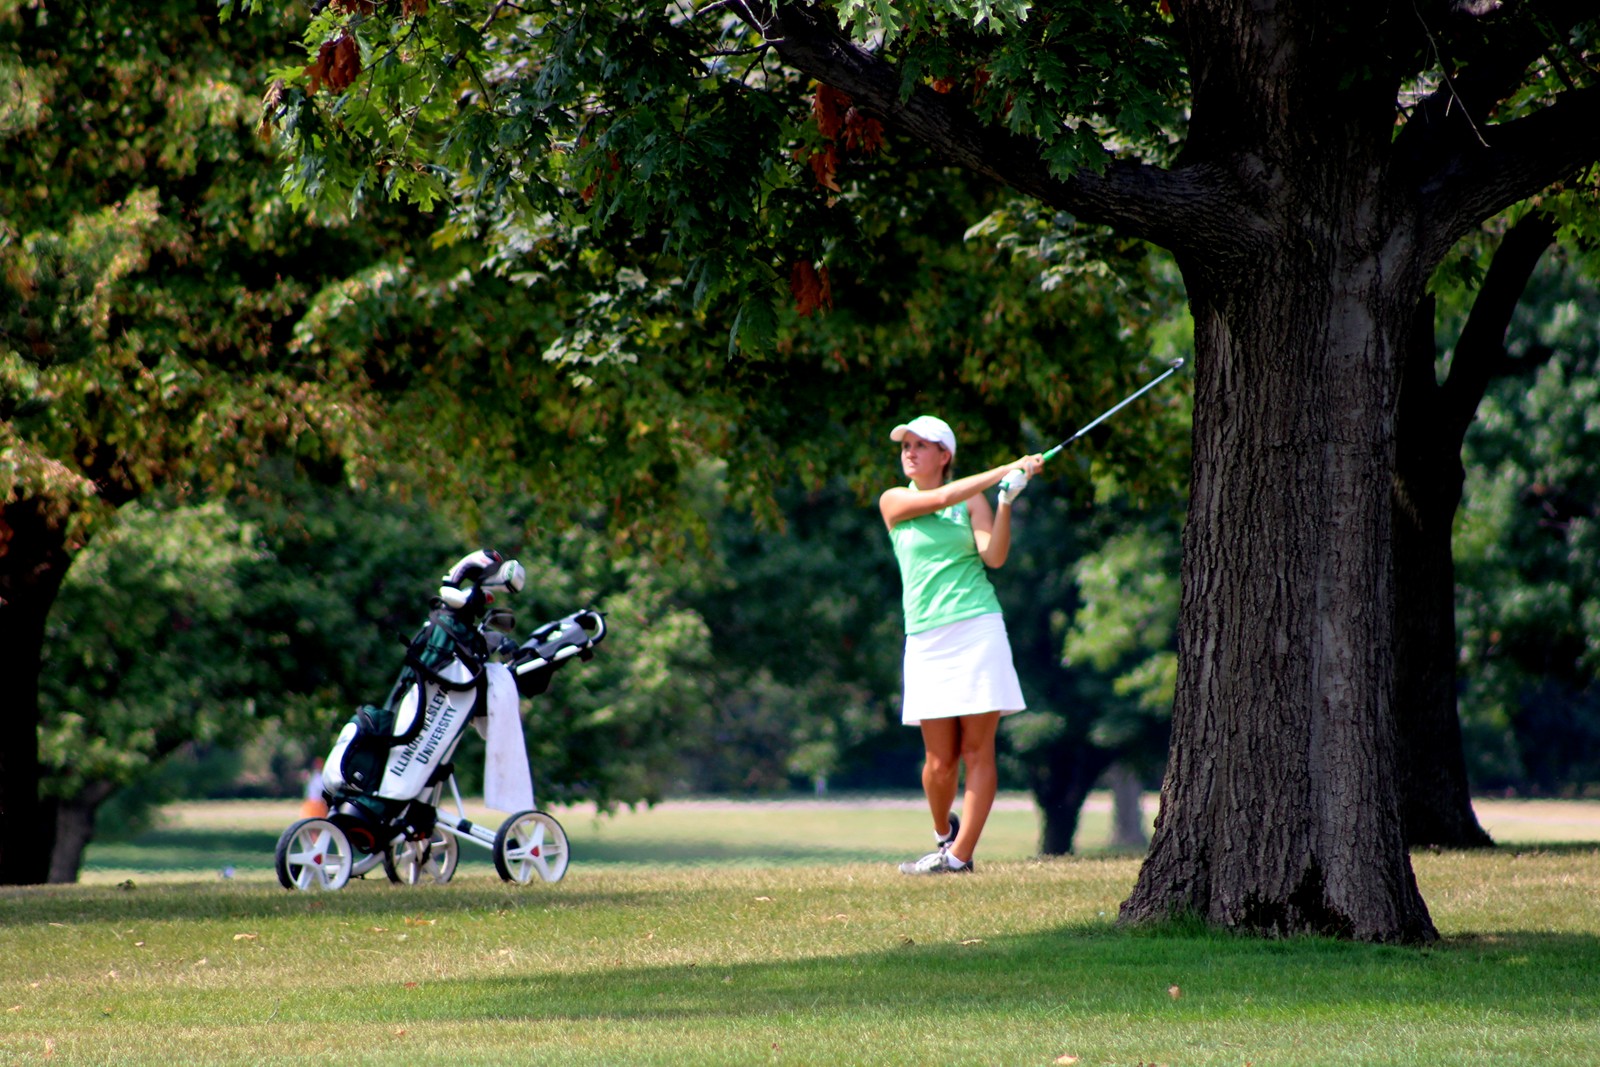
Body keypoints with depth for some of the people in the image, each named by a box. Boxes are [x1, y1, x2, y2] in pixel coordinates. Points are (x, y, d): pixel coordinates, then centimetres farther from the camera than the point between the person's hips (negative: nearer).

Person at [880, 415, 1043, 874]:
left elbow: (994, 556, -4)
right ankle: (943, 832, 25)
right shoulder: (894, 501, 9)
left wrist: (1006, 502, -17)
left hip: (977, 627, 0)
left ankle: (960, 853, -2)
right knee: (940, 760, -2)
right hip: (926, 640, 1)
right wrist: (1006, 470, -11)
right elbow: (940, 499, -9)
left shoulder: (973, 499, 9)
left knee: (977, 750, -6)